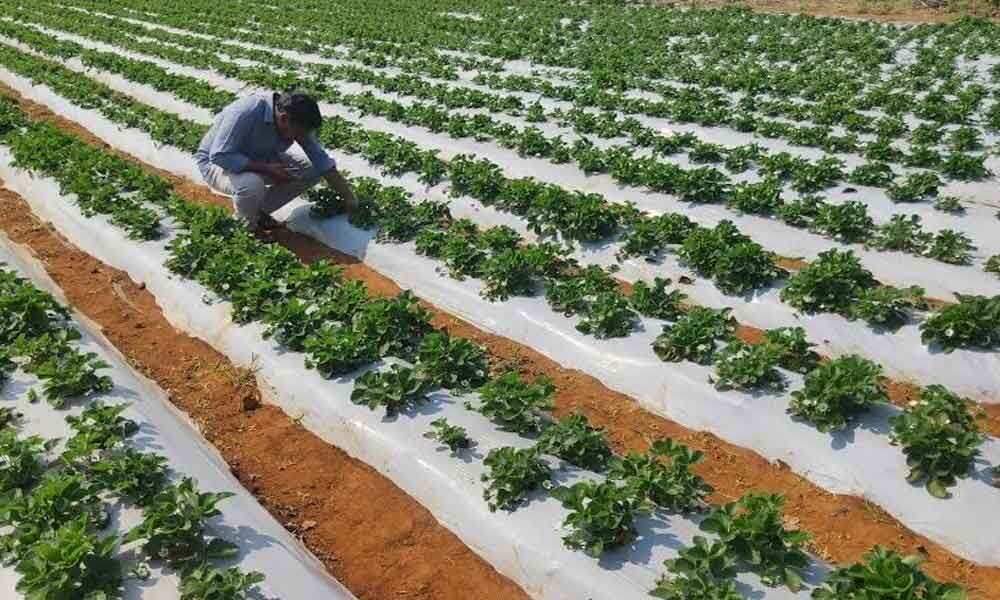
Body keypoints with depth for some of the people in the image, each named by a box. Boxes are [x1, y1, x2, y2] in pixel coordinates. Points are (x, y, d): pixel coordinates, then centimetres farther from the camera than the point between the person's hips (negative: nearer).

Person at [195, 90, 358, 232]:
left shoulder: (297, 122, -16)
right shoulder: (246, 112, -35)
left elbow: (321, 160, -9)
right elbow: (220, 156, -33)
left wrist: (348, 197, -12)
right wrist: (267, 169, -34)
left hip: (259, 159, 6)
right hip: (217, 161, -6)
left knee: (313, 170, -8)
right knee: (252, 185, -39)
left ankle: (260, 211, 5)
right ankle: (250, 222, -4)